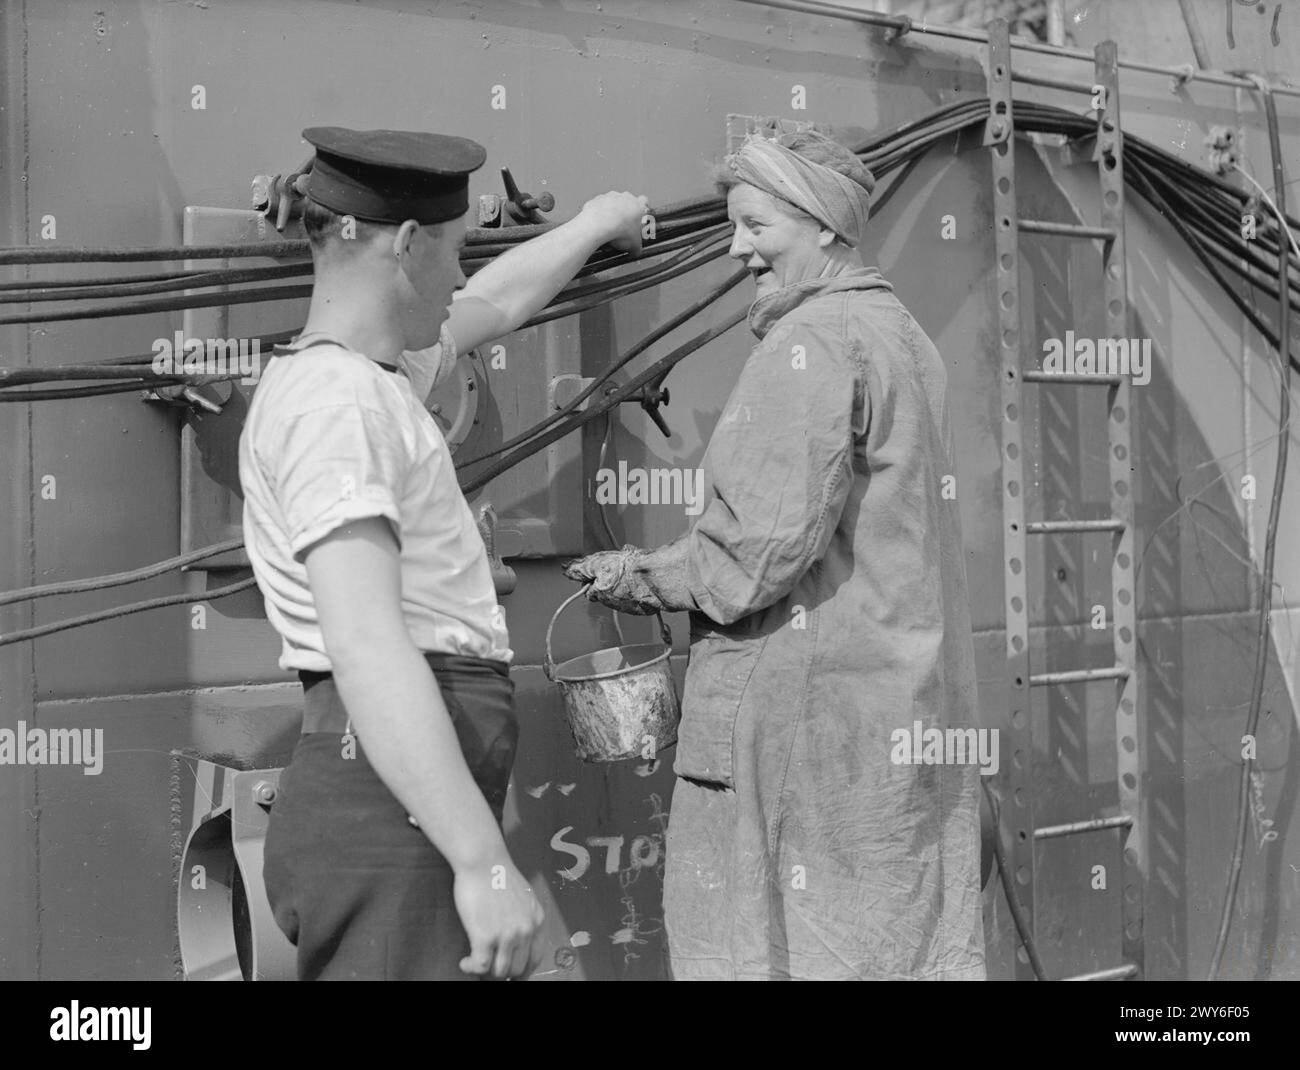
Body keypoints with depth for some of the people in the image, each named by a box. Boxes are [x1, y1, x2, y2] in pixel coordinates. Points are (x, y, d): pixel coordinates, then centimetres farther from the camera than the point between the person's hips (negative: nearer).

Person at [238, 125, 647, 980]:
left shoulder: (376, 373, 16)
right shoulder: (334, 403, -15)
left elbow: (496, 304, 38)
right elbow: (366, 645, -26)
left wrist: (596, 224, 53)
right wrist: (483, 861, -31)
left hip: (416, 801, 10)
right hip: (392, 809, -10)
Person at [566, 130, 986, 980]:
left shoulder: (809, 343, -13)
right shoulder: (905, 334, 16)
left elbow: (767, 540, -20)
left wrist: (648, 578, -5)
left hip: (809, 703, -10)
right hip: (909, 705, 10)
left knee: (773, 940, -3)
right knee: (911, 940, 12)